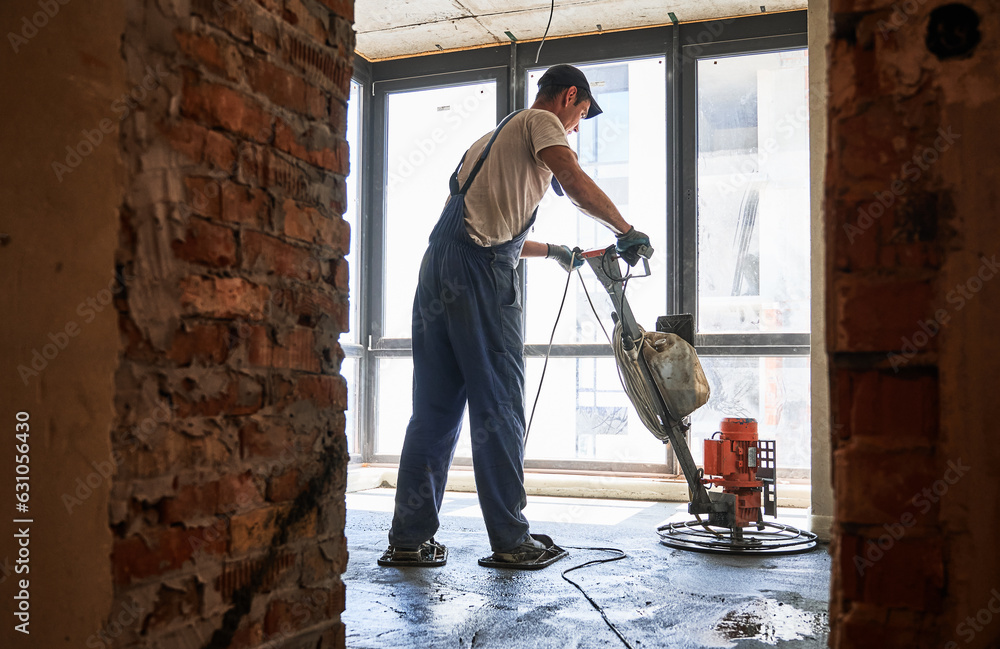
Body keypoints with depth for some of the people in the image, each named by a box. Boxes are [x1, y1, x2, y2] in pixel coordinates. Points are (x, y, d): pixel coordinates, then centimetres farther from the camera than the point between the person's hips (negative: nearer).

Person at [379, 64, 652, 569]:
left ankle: (409, 540, 9)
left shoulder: (495, 137, 35)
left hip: (438, 267, 8)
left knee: (434, 409, 7)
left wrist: (551, 251, 48)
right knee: (498, 409, -4)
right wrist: (626, 232, -4)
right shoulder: (541, 122, 8)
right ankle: (510, 541, 2)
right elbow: (574, 181, -12)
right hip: (479, 273, -8)